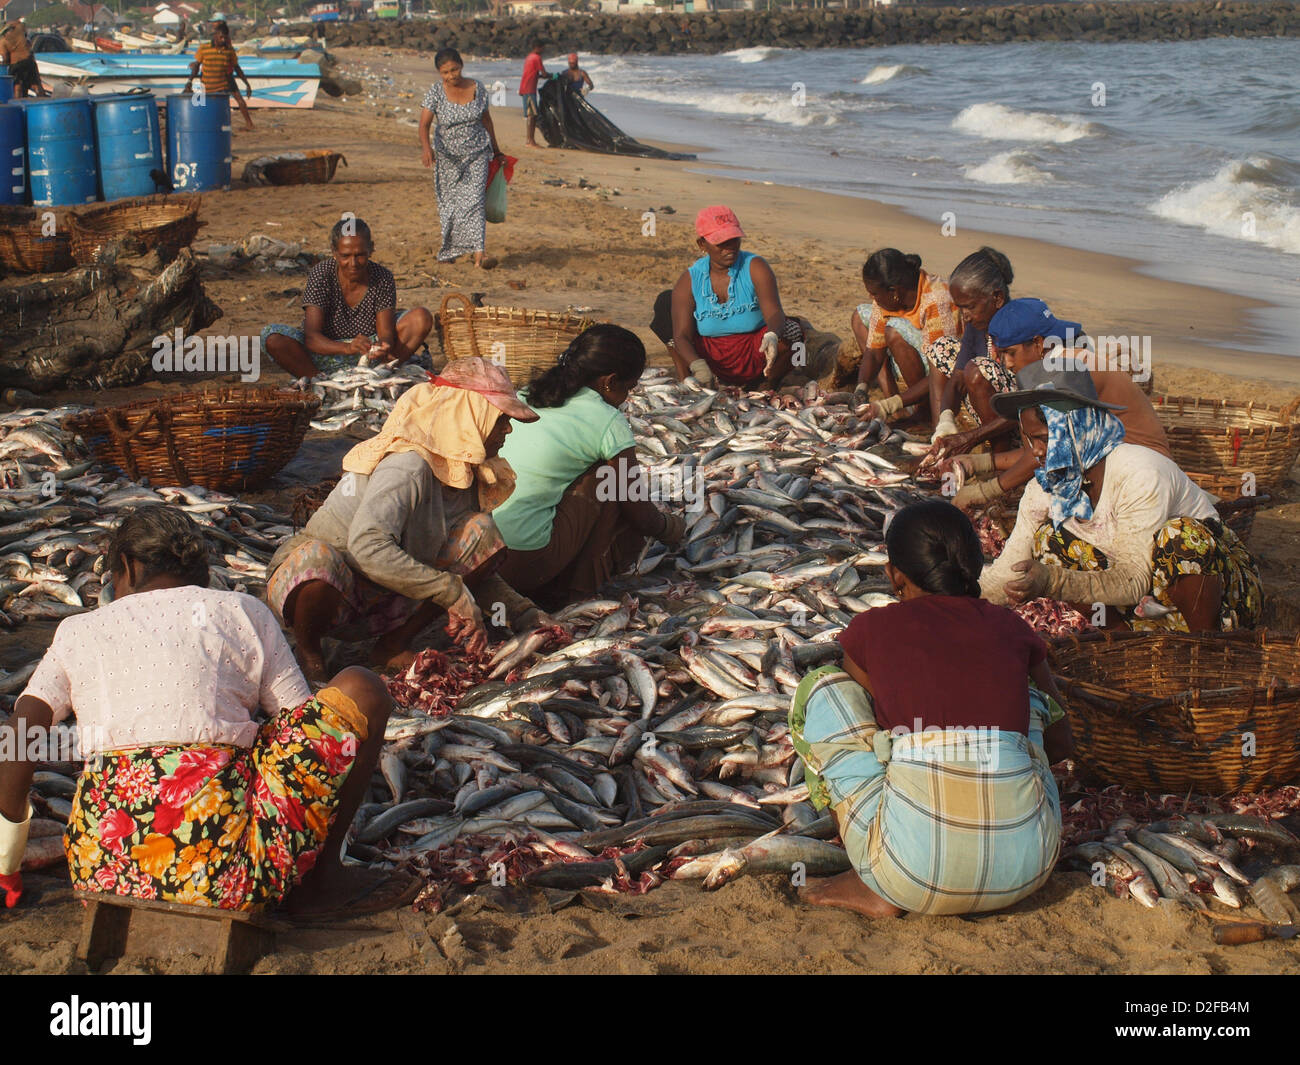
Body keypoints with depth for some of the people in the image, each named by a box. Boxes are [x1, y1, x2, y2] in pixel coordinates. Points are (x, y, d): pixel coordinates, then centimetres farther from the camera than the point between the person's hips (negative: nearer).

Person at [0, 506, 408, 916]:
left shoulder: (78, 631, 16)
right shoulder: (244, 613, 11)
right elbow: (309, 735, 12)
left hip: (100, 872, 4)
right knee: (362, 691, 13)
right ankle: (320, 880, 14)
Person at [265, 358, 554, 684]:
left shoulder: (467, 473, 2)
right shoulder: (409, 465, -25)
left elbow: (476, 569, 12)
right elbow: (368, 546, -39)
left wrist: (526, 616, -1)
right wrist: (453, 593, -35)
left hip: (383, 606, 7)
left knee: (481, 531, -9)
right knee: (318, 556, -43)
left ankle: (394, 646, -4)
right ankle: (308, 653, -12)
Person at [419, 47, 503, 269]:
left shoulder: (477, 88, -3)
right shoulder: (435, 92, -9)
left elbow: (486, 119, 11)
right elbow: (424, 124, -18)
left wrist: (496, 150, 19)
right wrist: (426, 148, -38)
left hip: (477, 153, 0)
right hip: (447, 155, 0)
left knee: (475, 198, -14)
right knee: (448, 202, 8)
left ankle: (478, 253, -24)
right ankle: (449, 250, 26)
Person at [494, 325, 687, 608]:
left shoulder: (529, 397, 15)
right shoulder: (608, 423, -5)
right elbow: (642, 517, 5)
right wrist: (673, 528, 29)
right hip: (526, 562, -7)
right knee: (612, 478, 6)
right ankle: (578, 584, 13)